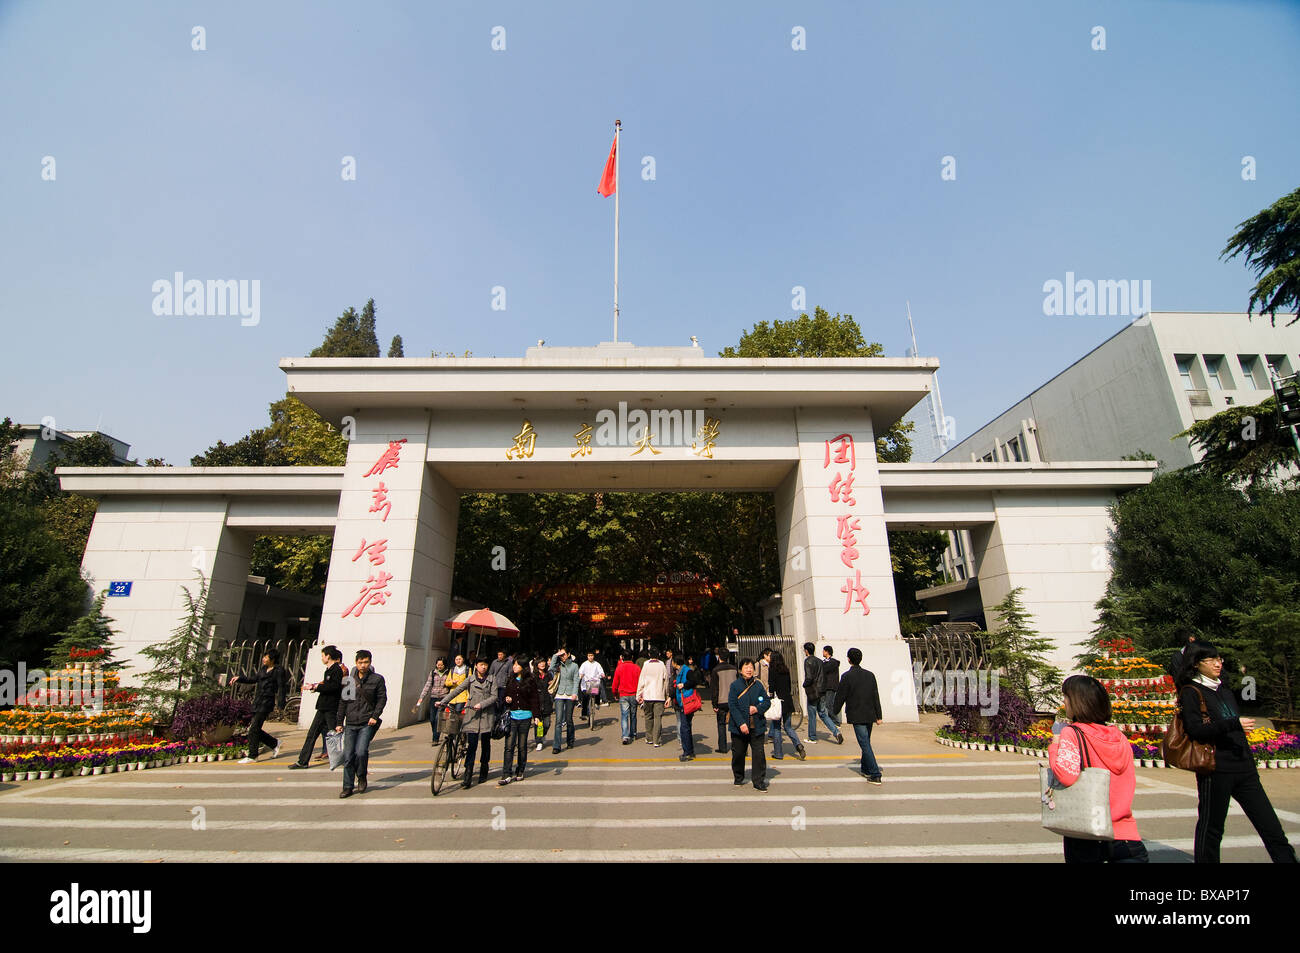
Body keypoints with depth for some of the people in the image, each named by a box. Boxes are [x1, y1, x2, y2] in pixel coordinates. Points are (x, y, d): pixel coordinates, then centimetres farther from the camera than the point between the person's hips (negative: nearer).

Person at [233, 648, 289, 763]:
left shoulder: (279, 670, -9)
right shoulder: (264, 669, 14)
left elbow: (282, 688, -12)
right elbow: (255, 678, 30)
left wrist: (280, 705, -17)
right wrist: (239, 678, 25)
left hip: (266, 702, -8)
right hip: (258, 702, 8)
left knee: (254, 729, -7)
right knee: (254, 728, 8)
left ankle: (252, 756, 3)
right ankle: (275, 744, 23)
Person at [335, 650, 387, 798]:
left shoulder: (377, 679, 0)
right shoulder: (349, 680, 8)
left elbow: (382, 698, 2)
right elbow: (343, 701, 13)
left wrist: (375, 716, -9)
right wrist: (339, 722, 10)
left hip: (367, 724, -3)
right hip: (350, 724, 3)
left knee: (361, 752, -15)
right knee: (348, 756, 3)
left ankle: (361, 777, 13)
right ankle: (348, 787, 17)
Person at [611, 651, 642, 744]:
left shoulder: (619, 668, -3)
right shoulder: (637, 668, -3)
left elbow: (615, 684, 2)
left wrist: (615, 695, 17)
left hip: (623, 695, -1)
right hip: (634, 695, 1)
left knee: (624, 716, -1)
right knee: (633, 716, 15)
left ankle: (626, 736, -13)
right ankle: (633, 735, 27)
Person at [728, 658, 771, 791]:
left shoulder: (758, 685, 4)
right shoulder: (735, 685, -5)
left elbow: (767, 701, 9)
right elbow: (732, 706, -9)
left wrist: (758, 708, -11)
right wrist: (741, 723, -17)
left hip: (756, 727, 2)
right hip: (739, 727, -1)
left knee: (759, 754, -2)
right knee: (738, 754, 10)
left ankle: (759, 782, 11)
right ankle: (738, 777, 32)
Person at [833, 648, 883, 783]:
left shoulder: (847, 676, -12)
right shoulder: (870, 675, 4)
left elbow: (840, 696, -7)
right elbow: (876, 696, 5)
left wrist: (835, 713, 7)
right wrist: (879, 716, 10)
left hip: (857, 716, -6)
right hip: (870, 715, 6)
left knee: (865, 744, -4)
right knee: (866, 743, 19)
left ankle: (875, 775, -8)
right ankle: (866, 769, 32)